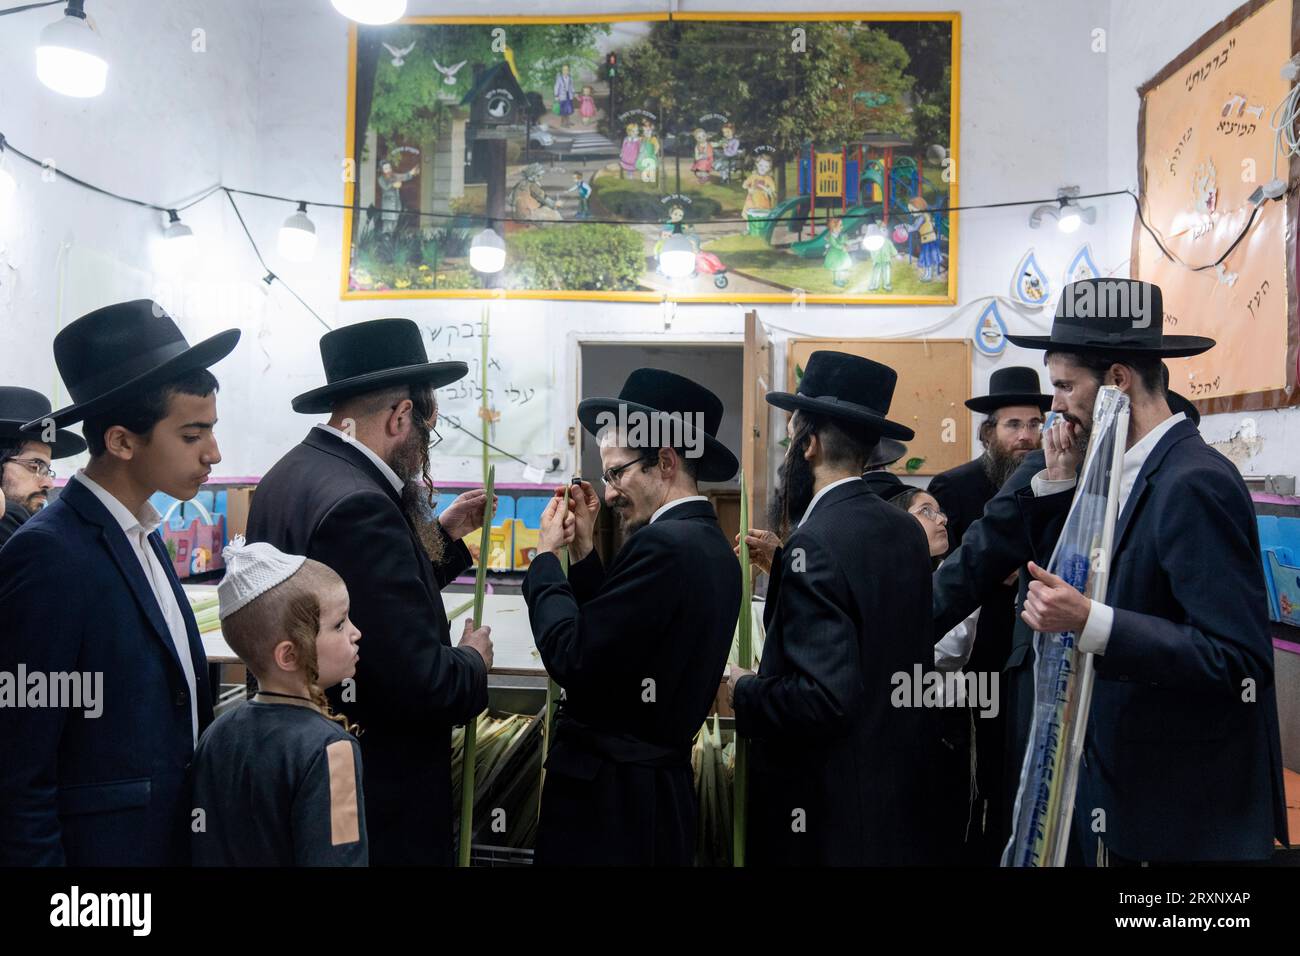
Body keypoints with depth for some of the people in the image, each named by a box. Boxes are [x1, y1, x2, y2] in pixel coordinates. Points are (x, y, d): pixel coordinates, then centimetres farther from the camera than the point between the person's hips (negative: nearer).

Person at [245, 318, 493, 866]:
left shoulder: (290, 474, 4)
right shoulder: (355, 504, -26)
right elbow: (422, 682, -27)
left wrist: (443, 535, 12)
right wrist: (473, 661, -8)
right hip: (378, 798, -9)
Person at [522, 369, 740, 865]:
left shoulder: (662, 544, -21)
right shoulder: (712, 545, 7)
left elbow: (572, 659, -22)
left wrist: (546, 557, -10)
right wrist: (583, 551, 6)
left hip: (609, 790, -9)